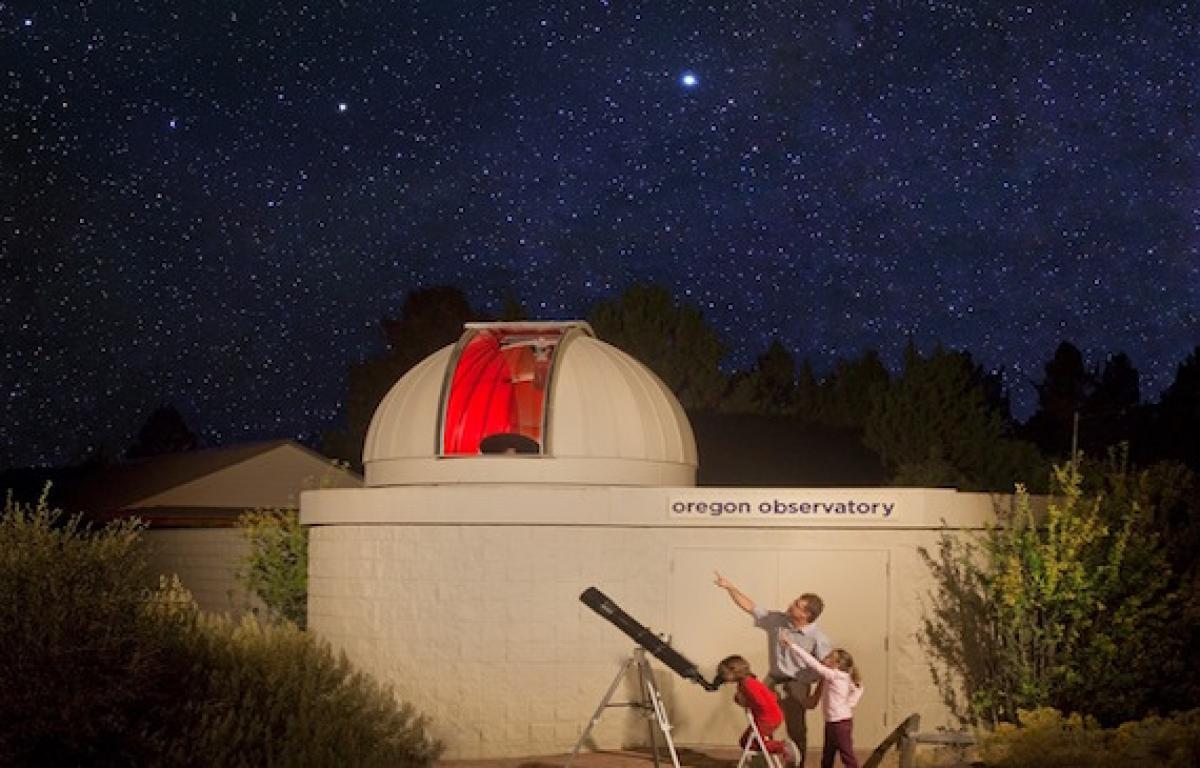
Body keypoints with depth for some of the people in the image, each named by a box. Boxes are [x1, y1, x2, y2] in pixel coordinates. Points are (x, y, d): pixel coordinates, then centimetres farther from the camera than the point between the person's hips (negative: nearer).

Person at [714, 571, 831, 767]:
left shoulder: (817, 638, -18)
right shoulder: (776, 620, -6)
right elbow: (750, 607, 0)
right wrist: (730, 587, -7)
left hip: (797, 685, -4)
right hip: (773, 679, 4)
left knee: (796, 729, 4)